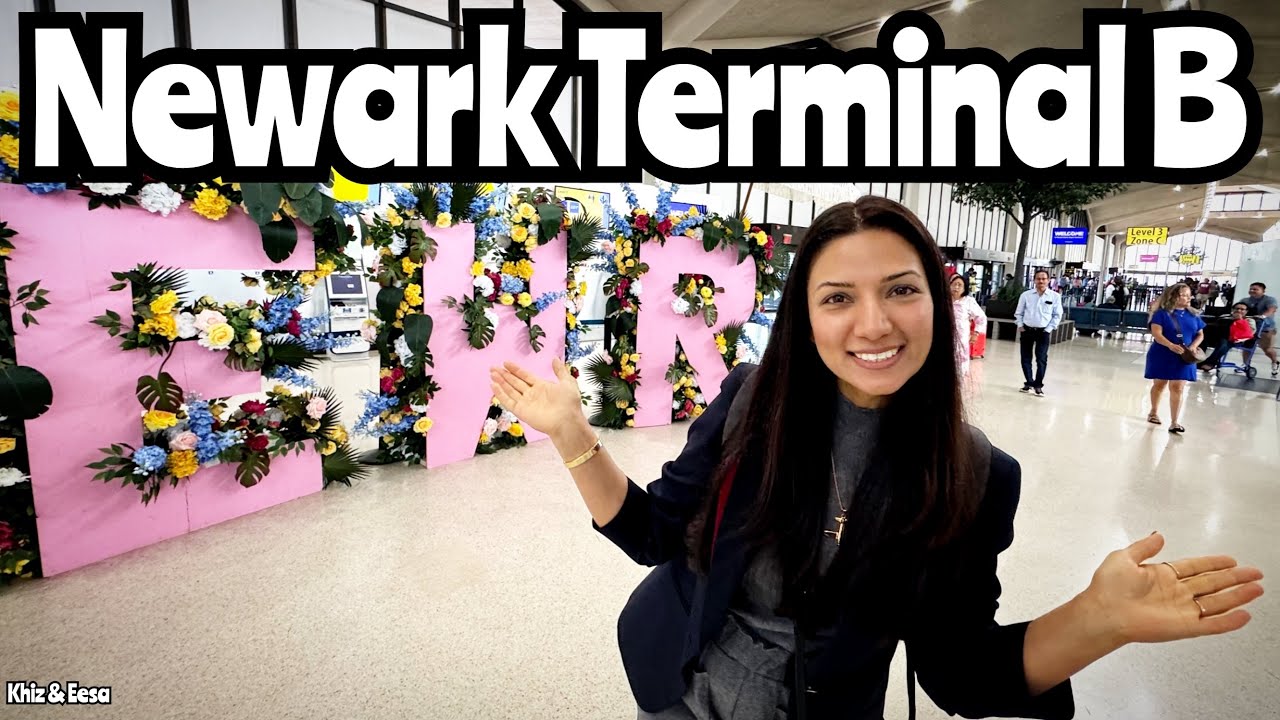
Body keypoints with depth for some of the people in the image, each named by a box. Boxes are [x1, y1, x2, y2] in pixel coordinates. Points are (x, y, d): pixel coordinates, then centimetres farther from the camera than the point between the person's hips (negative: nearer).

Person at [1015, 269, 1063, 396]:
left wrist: (1049, 329, -6)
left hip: (1043, 332, -2)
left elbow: (1057, 315, 1)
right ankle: (1029, 382, 23)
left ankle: (1038, 385, 7)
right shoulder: (1026, 295, 0)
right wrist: (1020, 325, 0)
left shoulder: (1055, 296, -3)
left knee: (1041, 359, -4)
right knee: (1025, 358, 8)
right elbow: (1019, 313, 9)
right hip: (1027, 330, 2)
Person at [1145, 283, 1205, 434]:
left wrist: (1193, 346, -8)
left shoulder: (1193, 316, 6)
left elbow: (1200, 335, 12)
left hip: (1184, 358, 3)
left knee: (1177, 388, -4)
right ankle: (1153, 412, 33)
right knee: (1159, 384, 12)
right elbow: (1156, 334, -16)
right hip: (1162, 356, -3)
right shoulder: (1162, 313, -8)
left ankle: (1174, 423, -3)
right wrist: (1171, 345, -31)